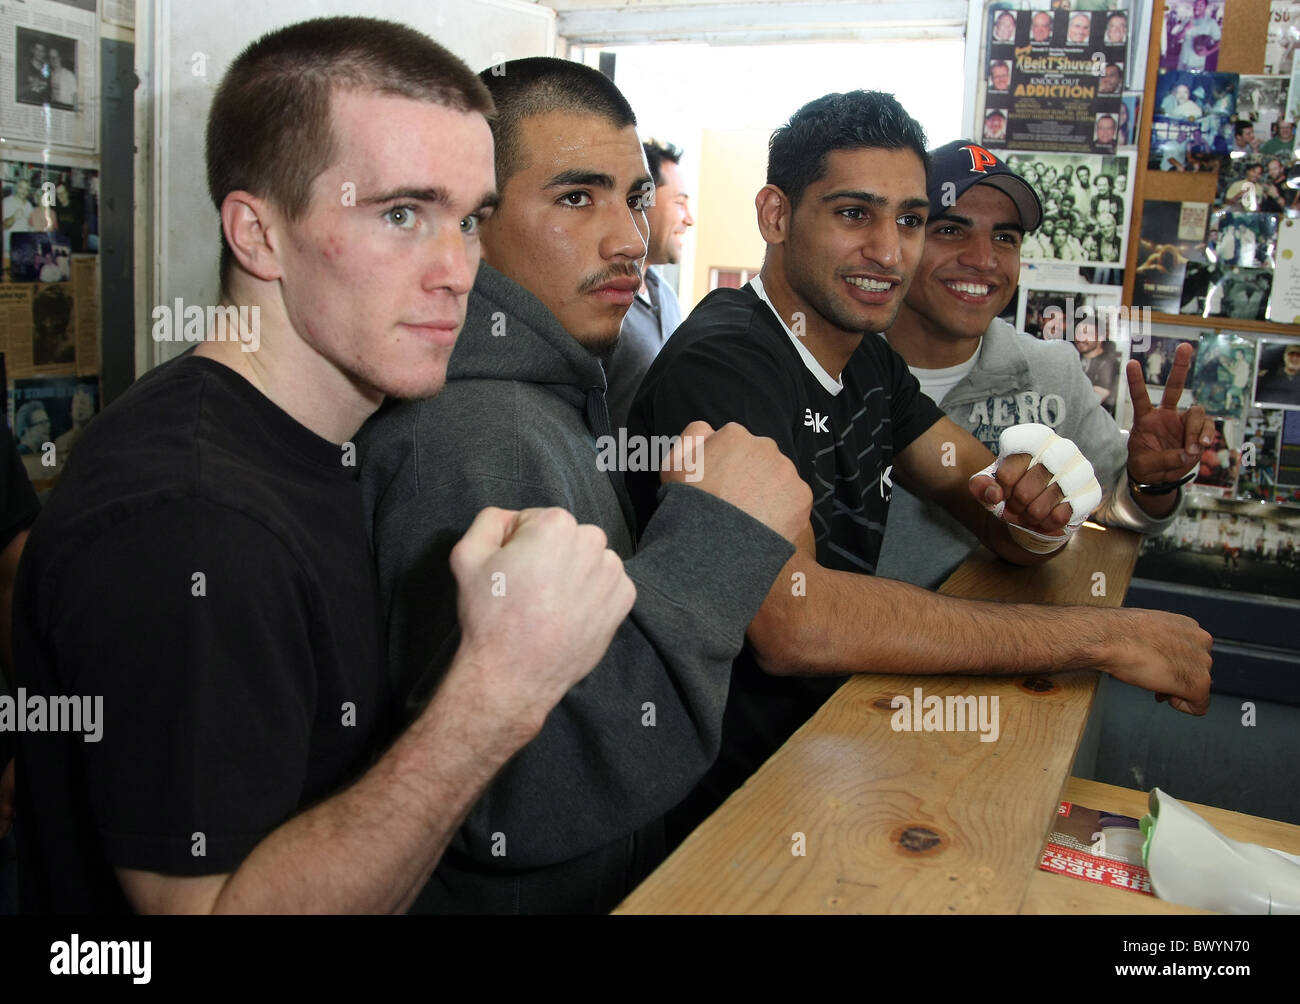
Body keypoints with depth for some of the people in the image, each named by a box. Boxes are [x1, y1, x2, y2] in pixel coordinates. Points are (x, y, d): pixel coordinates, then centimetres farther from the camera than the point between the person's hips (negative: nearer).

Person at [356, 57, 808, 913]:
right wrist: (712, 536, -28)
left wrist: (682, 517, 0)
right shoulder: (477, 435, -24)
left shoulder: (534, 393, 7)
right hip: (532, 896, -9)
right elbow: (514, 803, -32)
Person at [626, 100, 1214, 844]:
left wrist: (1032, 501, -15)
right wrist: (1100, 636, -26)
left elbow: (1017, 541, 11)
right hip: (735, 801, -7)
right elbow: (792, 620, -33)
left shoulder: (869, 362, 8)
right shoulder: (723, 363, -20)